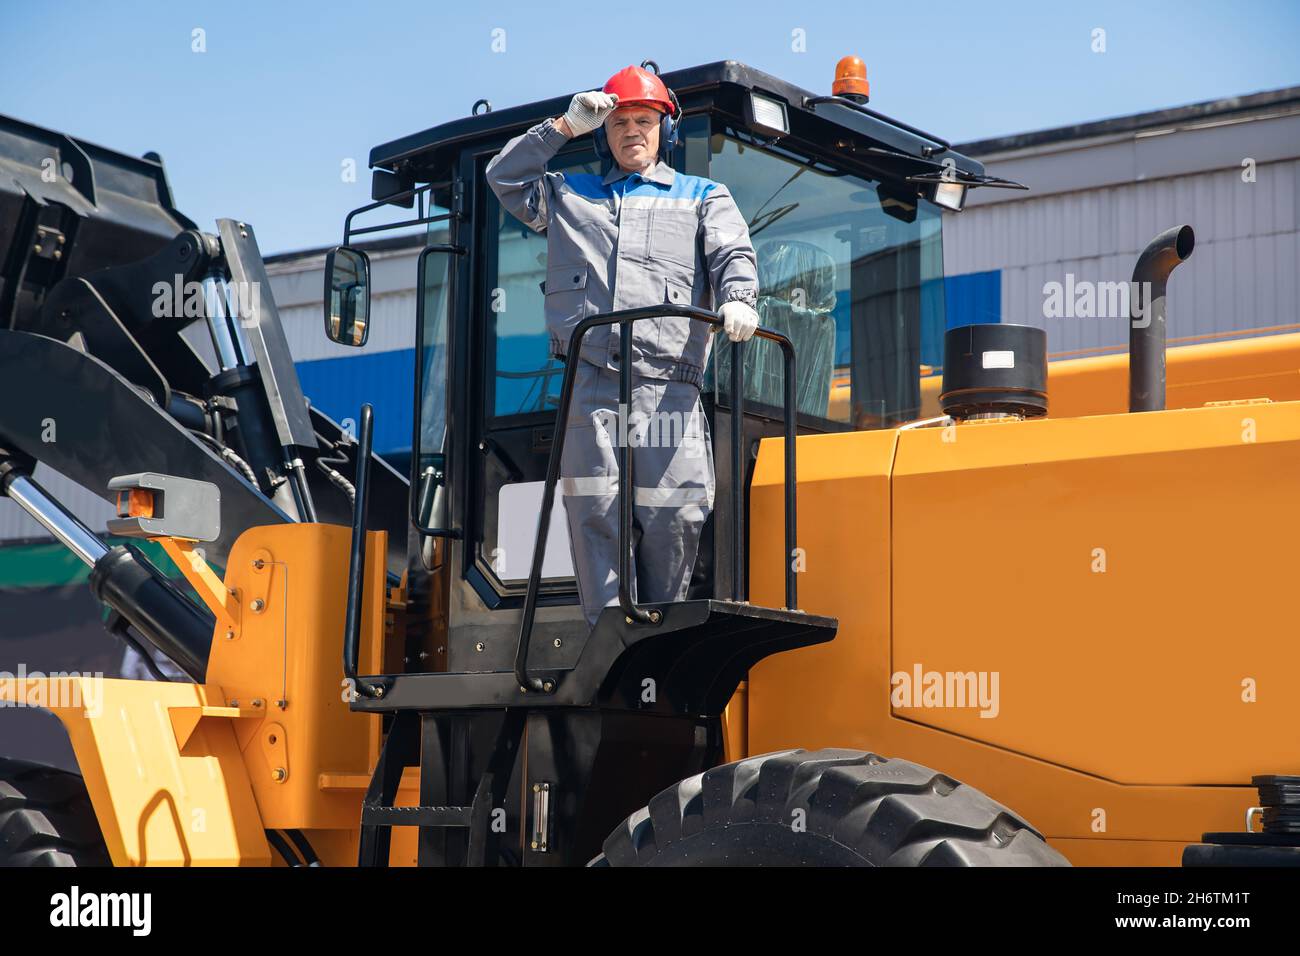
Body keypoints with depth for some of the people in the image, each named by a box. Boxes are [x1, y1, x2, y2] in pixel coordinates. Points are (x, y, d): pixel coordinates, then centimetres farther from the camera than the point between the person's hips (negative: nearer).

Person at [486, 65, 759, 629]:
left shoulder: (703, 197, 22)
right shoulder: (571, 195, 28)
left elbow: (732, 254, 6)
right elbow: (504, 177, 23)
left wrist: (737, 301, -17)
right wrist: (566, 125, 16)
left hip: (668, 387, -1)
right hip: (590, 387, 1)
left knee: (672, 516, -9)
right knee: (594, 516, -8)